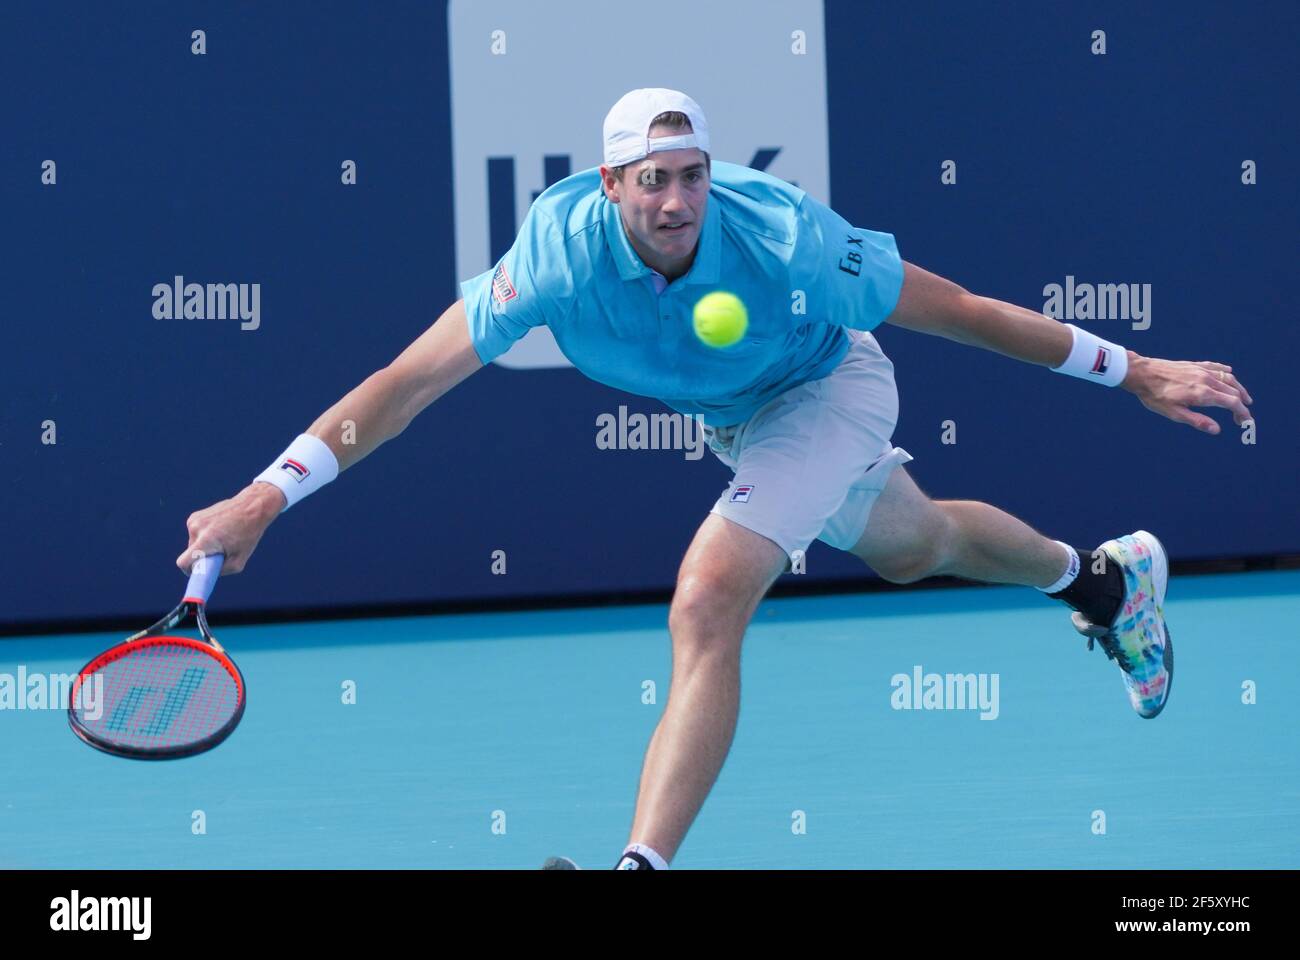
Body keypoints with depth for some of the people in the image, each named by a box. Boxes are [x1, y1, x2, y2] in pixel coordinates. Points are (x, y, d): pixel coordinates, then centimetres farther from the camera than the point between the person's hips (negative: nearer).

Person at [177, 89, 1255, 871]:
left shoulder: (787, 242, -40)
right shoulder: (562, 247, -34)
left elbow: (967, 313, -28)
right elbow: (408, 380, -34)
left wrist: (1136, 373, -23)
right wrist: (264, 498, -41)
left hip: (827, 391, -5)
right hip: (731, 415, 5)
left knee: (707, 607, -26)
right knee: (914, 546, 31)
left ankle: (644, 866, -22)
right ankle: (1103, 576, 62)